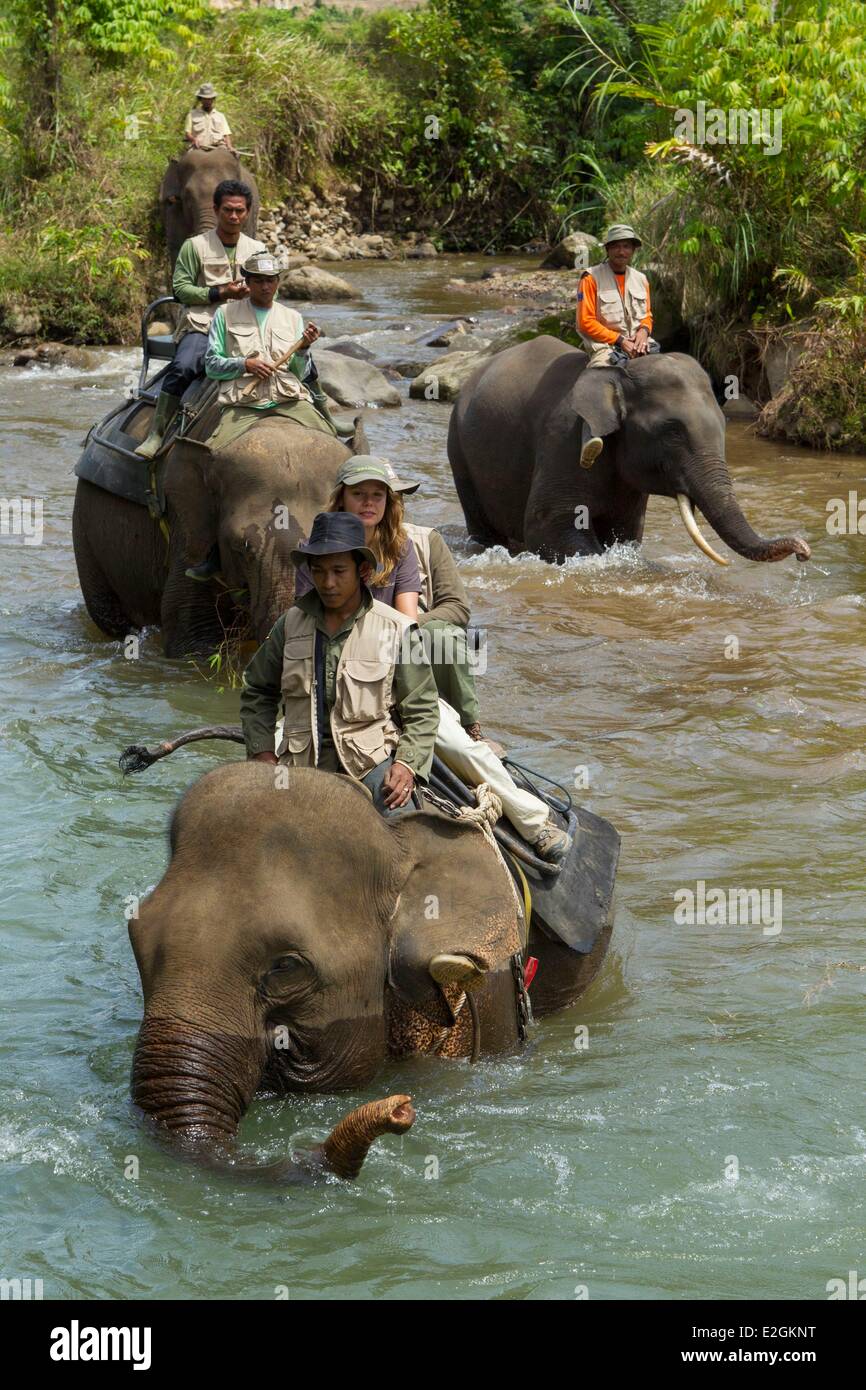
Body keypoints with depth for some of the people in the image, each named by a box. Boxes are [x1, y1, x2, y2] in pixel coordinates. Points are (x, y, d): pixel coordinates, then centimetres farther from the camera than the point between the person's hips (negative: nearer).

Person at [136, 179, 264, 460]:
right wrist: (220, 293, -9)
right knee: (183, 366, -34)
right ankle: (157, 433, -27)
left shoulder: (257, 250, 21)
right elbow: (180, 288, -1)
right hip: (201, 324, -3)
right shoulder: (195, 246, 8)